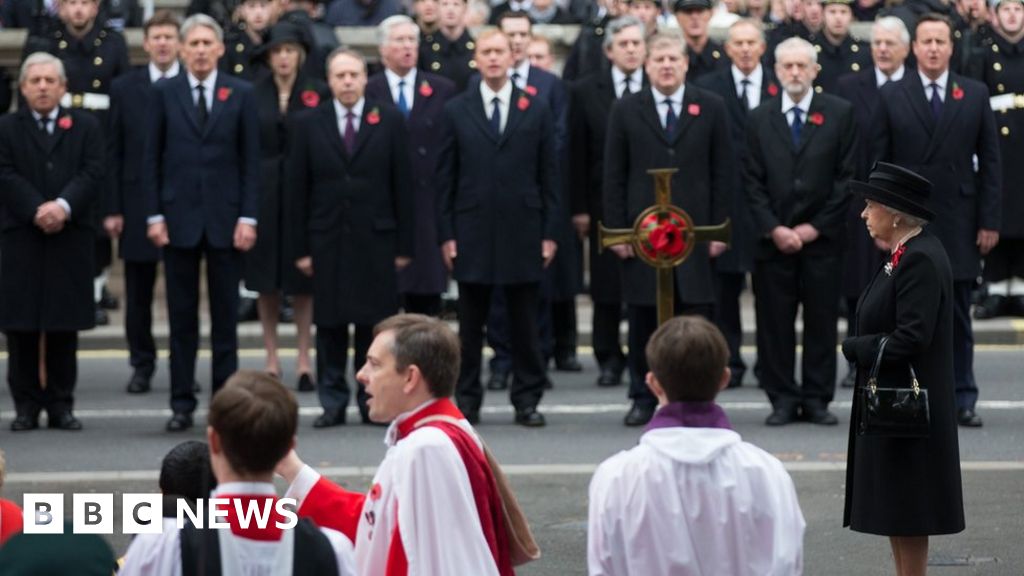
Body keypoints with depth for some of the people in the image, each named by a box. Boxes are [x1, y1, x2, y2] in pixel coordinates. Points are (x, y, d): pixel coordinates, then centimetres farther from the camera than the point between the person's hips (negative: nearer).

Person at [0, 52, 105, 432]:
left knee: (65, 326, 2)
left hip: (70, 237, 1)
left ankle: (61, 405, 9)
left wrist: (64, 206, -18)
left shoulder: (85, 127, 10)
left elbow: (92, 173, -2)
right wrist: (37, 211, -17)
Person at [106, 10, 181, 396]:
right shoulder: (124, 88, 6)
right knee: (138, 293, 6)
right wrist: (113, 208, -1)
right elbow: (113, 152, 5)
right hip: (138, 202, 2)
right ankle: (142, 364, 16)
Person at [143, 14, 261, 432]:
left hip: (225, 218, 0)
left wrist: (248, 217, -4)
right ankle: (182, 405, 8)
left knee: (225, 316, 4)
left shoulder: (241, 94, 3)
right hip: (179, 217, 0)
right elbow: (151, 158, 4)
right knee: (182, 317, 4)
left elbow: (251, 159, 3)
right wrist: (154, 215, -3)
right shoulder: (164, 93, 4)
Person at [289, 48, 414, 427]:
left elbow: (403, 185, 3)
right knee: (329, 324, 2)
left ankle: (372, 400, 9)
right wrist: (300, 248, -1)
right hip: (327, 239, 1)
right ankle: (333, 403, 8)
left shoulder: (389, 121, 4)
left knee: (374, 324, 1)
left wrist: (404, 244, -2)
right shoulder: (308, 125, 5)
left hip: (376, 239, 0)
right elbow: (298, 191, 4)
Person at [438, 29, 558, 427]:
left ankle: (527, 400, 11)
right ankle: (466, 400, 10)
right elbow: (446, 177, 4)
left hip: (523, 231, 0)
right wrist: (446, 234, -2)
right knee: (470, 324, 4)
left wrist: (549, 233, 0)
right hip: (472, 232, 0)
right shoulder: (456, 111, 5)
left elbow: (549, 176, 6)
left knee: (524, 323, 4)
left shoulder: (536, 110, 6)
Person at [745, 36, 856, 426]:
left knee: (822, 321, 2)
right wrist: (773, 228, -7)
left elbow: (847, 176, 0)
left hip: (822, 237, -1)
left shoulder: (840, 113, 3)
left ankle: (817, 399, 9)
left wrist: (815, 227, -6)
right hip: (773, 238, 1)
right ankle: (783, 399, 7)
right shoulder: (760, 119, 8)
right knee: (774, 323, 0)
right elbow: (753, 182, 6)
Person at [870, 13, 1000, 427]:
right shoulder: (892, 97, 3)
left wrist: (990, 221, -1)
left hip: (959, 224, 1)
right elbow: (879, 164, 2)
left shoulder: (975, 95, 6)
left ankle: (962, 400, 10)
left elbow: (989, 161, 5)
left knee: (959, 318, 5)